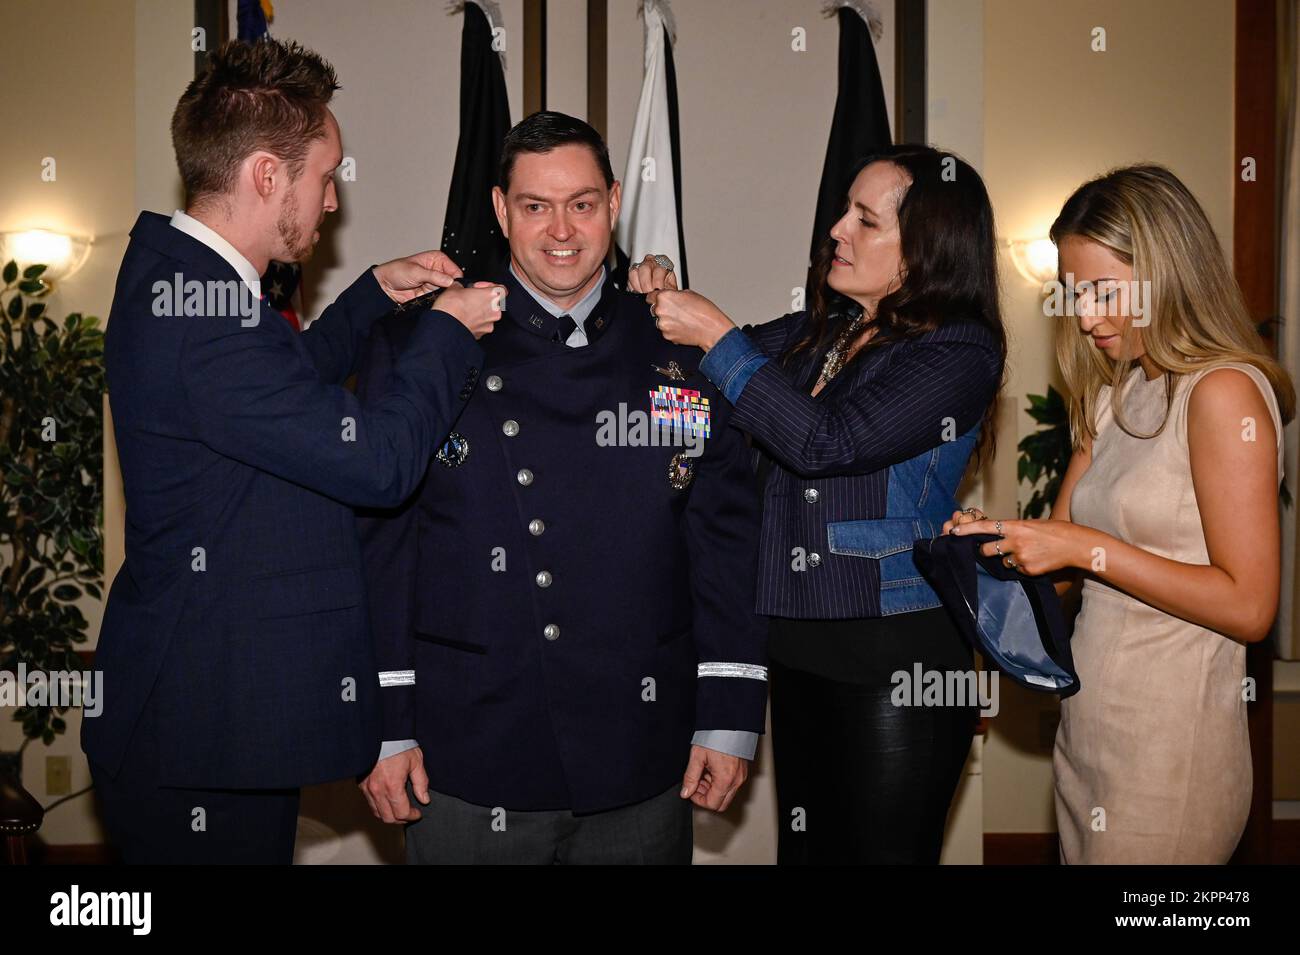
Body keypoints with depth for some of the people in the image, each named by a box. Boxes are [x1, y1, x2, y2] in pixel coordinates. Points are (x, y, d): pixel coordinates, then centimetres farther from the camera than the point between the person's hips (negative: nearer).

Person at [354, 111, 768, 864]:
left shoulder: (681, 354, 4)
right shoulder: (418, 345, 0)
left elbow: (729, 539, 5)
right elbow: (377, 542, -1)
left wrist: (730, 718, 1)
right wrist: (385, 728, -5)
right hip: (470, 759, -1)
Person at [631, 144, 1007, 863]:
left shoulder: (961, 351, -11)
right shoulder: (815, 333, 9)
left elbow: (824, 441, -21)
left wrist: (715, 335, -15)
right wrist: (665, 305, -1)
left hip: (896, 662, -6)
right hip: (798, 649, 7)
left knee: (880, 850, 5)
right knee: (803, 848, 16)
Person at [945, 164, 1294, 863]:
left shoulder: (1225, 392, -13)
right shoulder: (1115, 393, 12)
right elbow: (1063, 537, 13)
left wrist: (1086, 548, -19)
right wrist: (993, 539, -8)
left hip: (1168, 746, -7)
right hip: (1085, 727, 7)